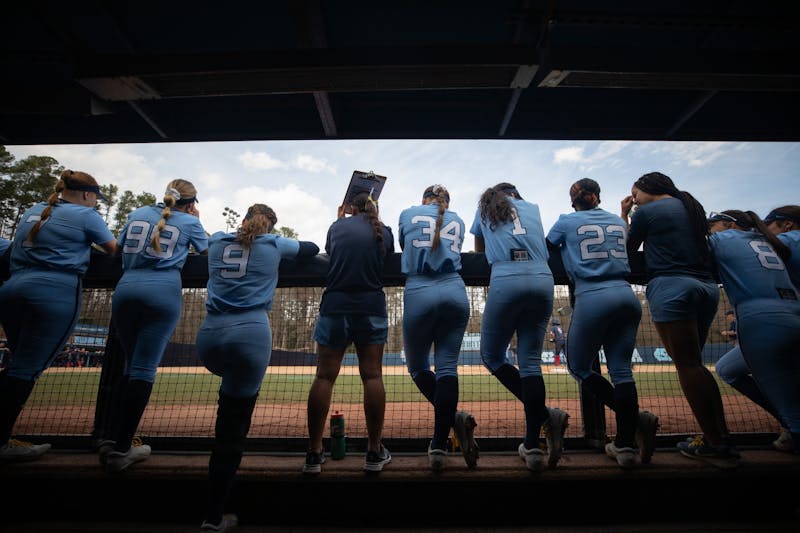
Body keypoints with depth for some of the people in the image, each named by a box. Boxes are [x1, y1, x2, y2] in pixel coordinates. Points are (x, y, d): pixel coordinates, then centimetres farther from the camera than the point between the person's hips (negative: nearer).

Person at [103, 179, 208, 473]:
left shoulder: (138, 213, 19)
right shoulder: (190, 221, 8)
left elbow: (120, 248, 28)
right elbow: (208, 251, 22)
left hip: (125, 289, 5)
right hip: (163, 292, -4)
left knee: (131, 366, 16)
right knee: (144, 369, -5)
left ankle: (112, 440, 16)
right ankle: (121, 450, -3)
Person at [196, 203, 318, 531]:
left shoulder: (217, 242, 17)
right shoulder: (274, 244, 11)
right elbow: (312, 249, 27)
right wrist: (284, 246, 43)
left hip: (209, 336, 4)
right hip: (250, 334, -4)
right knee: (232, 429, 3)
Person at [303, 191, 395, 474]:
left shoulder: (337, 226, 11)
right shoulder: (384, 231, 9)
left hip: (335, 305, 1)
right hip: (372, 307, 0)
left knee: (324, 376, 2)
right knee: (372, 376, 3)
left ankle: (314, 454, 7)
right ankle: (374, 453, 10)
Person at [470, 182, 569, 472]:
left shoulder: (485, 209, 23)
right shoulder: (533, 208, 26)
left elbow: (479, 248, 34)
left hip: (506, 281, -3)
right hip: (543, 280, 4)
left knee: (492, 356, 10)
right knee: (530, 361, 3)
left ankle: (544, 415, -2)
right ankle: (532, 447, 3)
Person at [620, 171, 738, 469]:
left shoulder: (645, 212, 0)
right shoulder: (692, 207, 21)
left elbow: (627, 249, 10)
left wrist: (624, 215, 16)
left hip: (671, 287, -8)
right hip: (707, 287, 8)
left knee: (687, 365, -5)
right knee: (694, 364, 14)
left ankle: (715, 445, -4)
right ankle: (722, 436, 15)